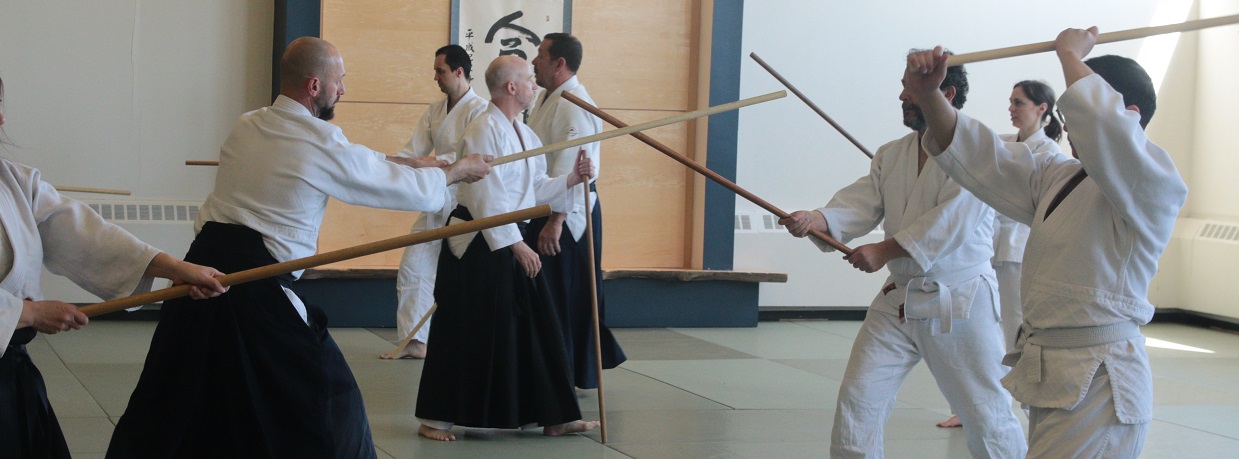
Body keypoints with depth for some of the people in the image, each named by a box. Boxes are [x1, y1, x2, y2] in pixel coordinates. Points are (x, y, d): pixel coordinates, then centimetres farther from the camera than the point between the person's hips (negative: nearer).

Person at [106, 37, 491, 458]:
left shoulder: (246, 128, 11)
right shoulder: (324, 145, -8)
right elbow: (409, 189, 1)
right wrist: (456, 171, 20)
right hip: (257, 288, -7)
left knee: (169, 398, 16)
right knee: (329, 405, 5)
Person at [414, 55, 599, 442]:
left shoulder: (524, 134, 13)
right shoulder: (484, 131, -16)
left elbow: (535, 188, 18)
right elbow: (487, 197, -21)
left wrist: (572, 180, 1)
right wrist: (517, 245, -21)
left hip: (512, 239, 9)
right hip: (477, 244, -9)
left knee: (535, 327, 10)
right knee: (466, 335, -4)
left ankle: (554, 417, 17)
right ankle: (436, 418, 8)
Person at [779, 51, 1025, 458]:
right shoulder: (891, 155, 10)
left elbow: (951, 219, -22)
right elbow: (861, 204, -2)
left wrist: (884, 251, -21)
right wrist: (815, 219, -23)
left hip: (959, 301, -6)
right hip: (899, 298, 6)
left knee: (986, 414, 0)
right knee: (858, 397, 2)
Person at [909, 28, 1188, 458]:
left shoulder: (1155, 185, -12)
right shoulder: (1055, 176, 15)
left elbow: (1103, 122, -30)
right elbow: (977, 156, 11)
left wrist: (1070, 52, -13)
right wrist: (928, 96, -5)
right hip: (1050, 375, 8)